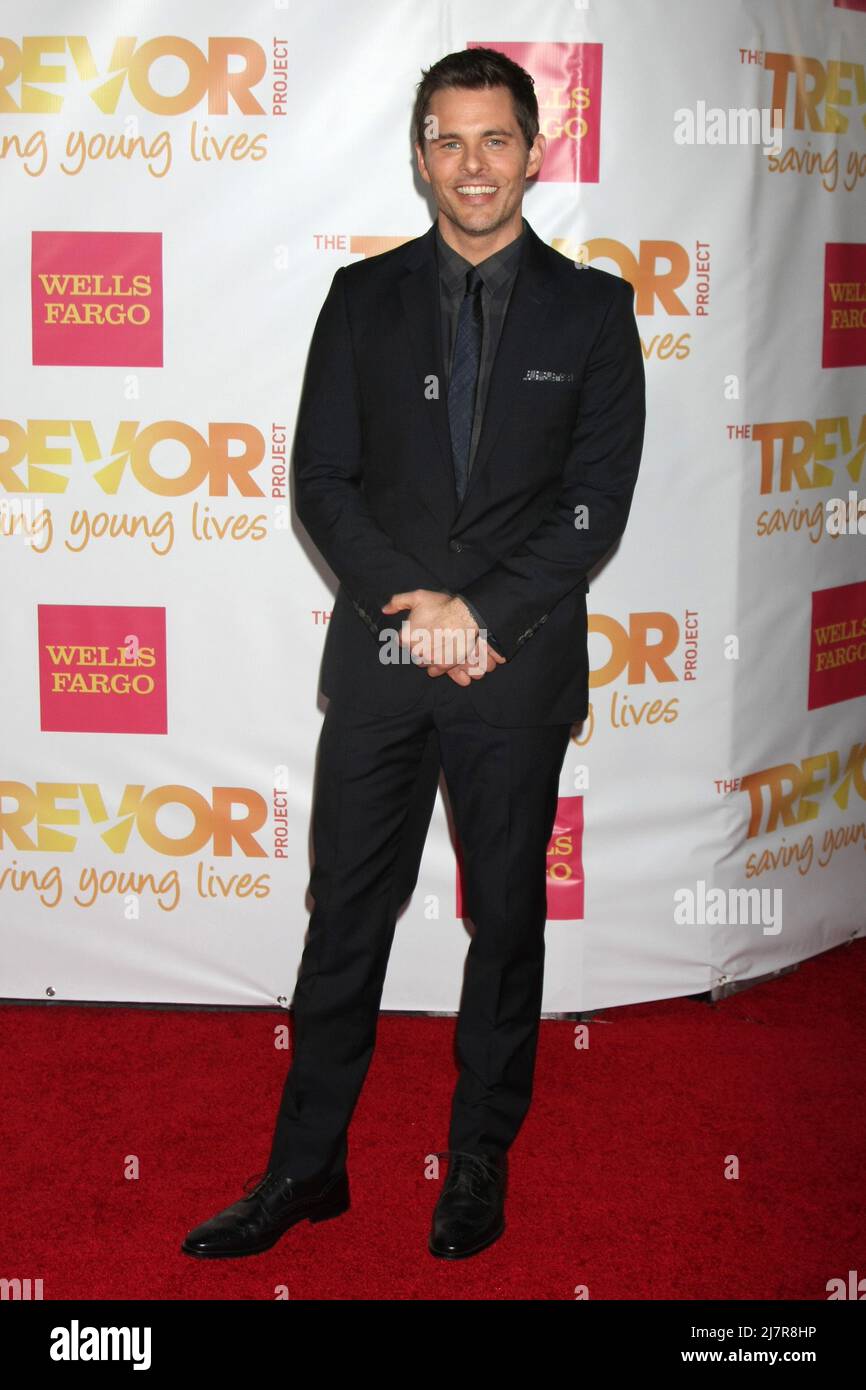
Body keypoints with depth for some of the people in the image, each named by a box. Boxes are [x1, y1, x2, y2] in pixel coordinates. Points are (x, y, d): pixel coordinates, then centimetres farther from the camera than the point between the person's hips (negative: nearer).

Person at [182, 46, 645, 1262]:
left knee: (507, 919, 9)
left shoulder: (591, 309, 3)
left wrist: (485, 614, -13)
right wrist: (409, 603, -12)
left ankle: (480, 1164, 25)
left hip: (521, 663, -1)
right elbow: (320, 480, 2)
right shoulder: (363, 298, 7)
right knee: (346, 915, 6)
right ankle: (307, 1168, 18)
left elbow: (598, 500, -3)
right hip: (380, 658, 1)